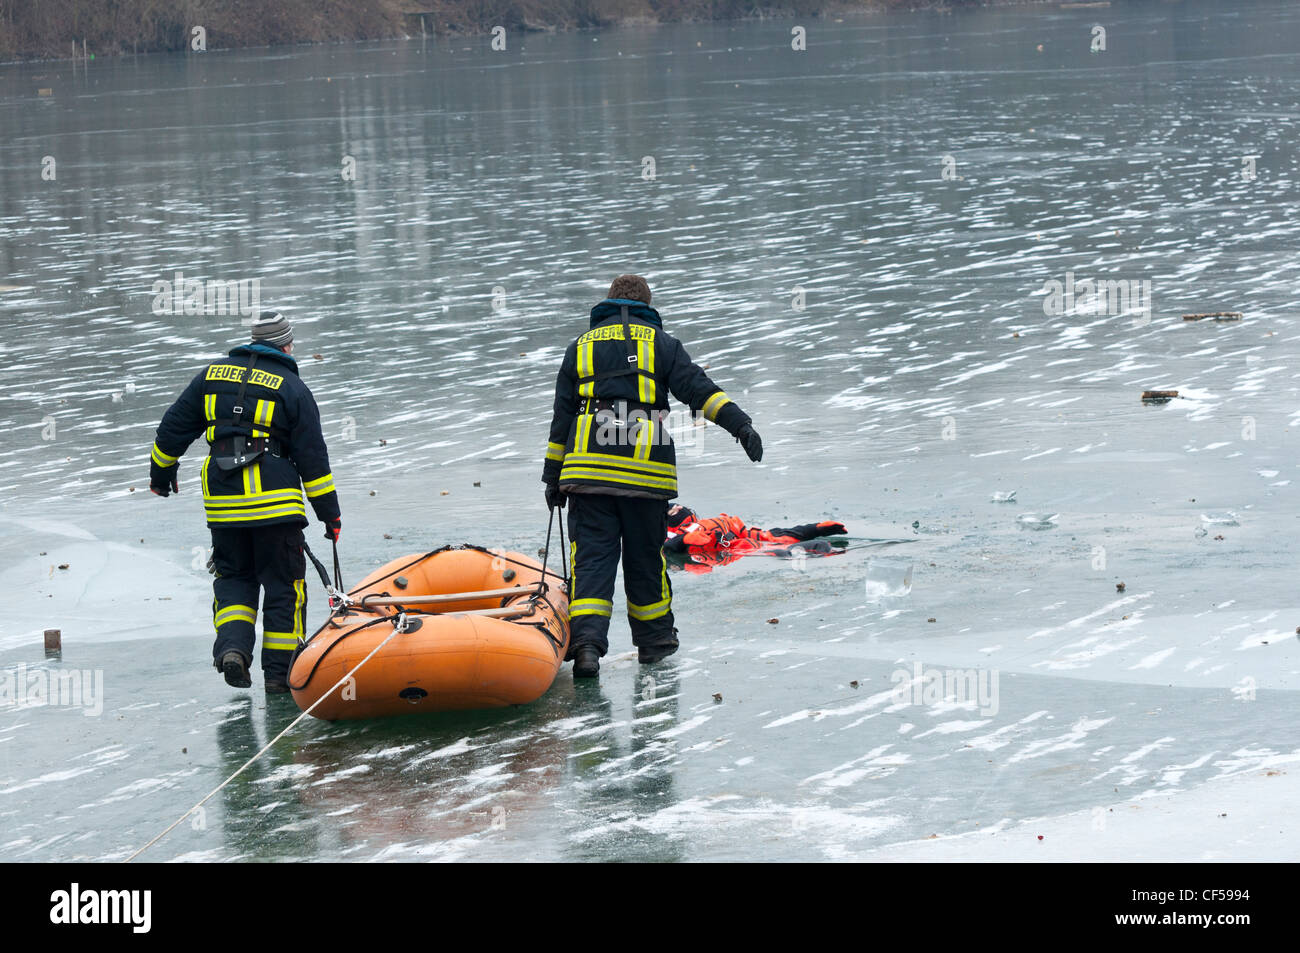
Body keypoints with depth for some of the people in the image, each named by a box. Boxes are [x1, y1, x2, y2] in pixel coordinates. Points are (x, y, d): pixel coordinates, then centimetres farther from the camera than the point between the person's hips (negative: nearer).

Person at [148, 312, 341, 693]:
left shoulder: (212, 375, 10)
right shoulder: (292, 388, 0)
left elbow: (173, 428, 14)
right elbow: (313, 458, -1)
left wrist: (161, 471, 30)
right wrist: (329, 512, 5)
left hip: (223, 504, 3)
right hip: (274, 501, -3)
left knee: (233, 578, 18)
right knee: (283, 585, 7)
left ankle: (231, 646, -5)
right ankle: (279, 671, 8)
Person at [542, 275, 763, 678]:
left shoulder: (581, 346, 17)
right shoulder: (661, 343, 11)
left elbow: (561, 416, 15)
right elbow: (697, 387, -6)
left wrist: (553, 477, 18)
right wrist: (739, 424, -12)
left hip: (588, 464, 1)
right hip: (645, 468, -1)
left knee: (591, 556, -3)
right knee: (645, 558, 11)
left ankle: (586, 640, -21)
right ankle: (654, 641, 24)